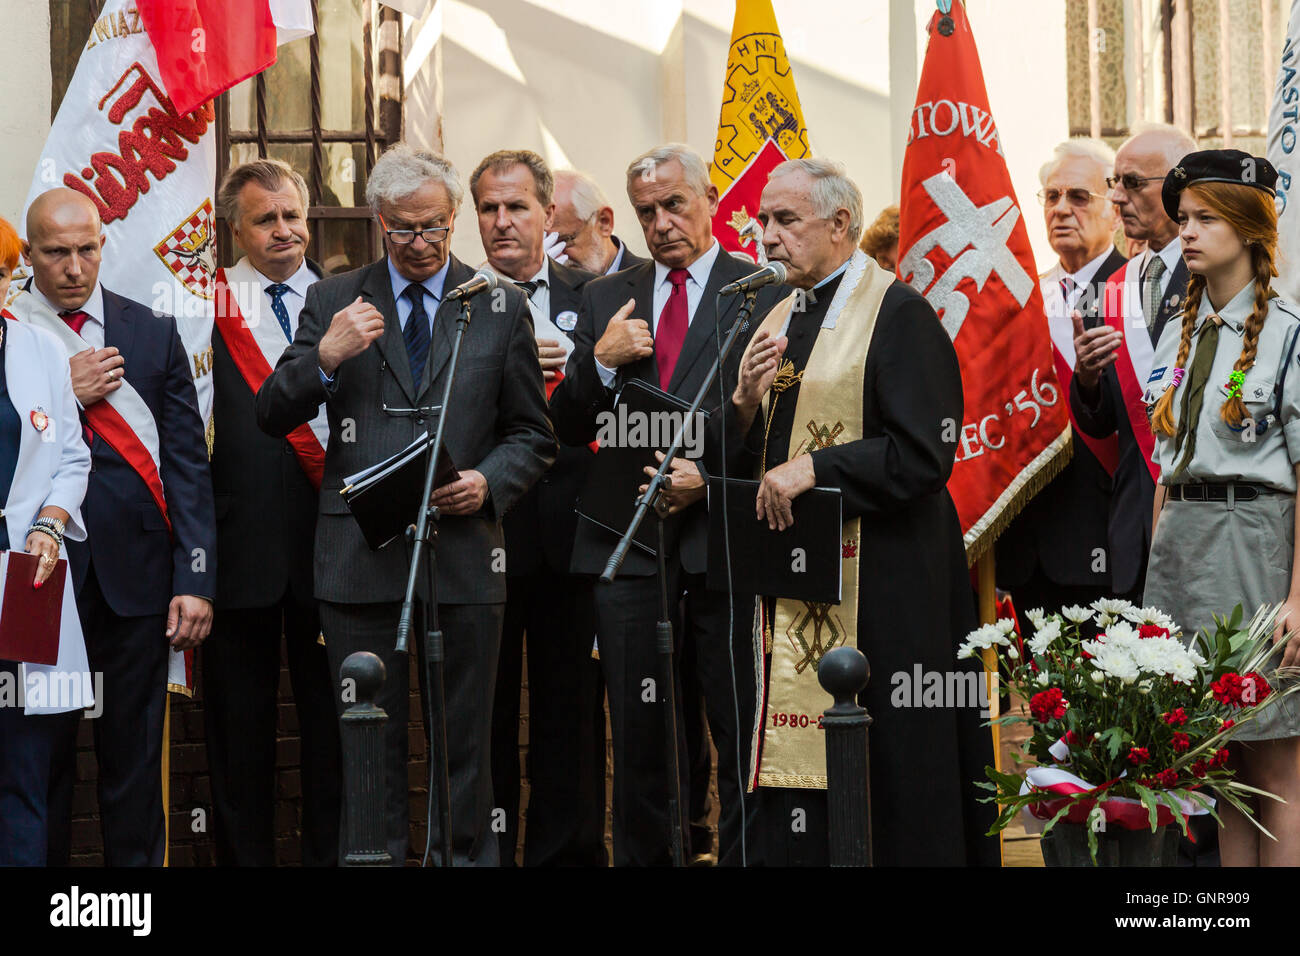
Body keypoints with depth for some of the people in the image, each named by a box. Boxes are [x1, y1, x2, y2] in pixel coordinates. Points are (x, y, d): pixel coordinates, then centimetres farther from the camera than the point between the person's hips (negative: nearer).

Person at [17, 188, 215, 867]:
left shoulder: (153, 333, 8)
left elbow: (186, 460, 5)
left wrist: (195, 579, -3)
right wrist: (64, 396, -13)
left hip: (134, 576, 1)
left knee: (134, 759, 6)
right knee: (39, 755, 5)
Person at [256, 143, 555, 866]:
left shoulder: (501, 309, 9)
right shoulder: (334, 301, 9)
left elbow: (533, 435, 12)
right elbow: (272, 416, 4)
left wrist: (489, 481, -8)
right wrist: (324, 358, -13)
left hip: (463, 550, 0)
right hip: (361, 555, 0)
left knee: (465, 739, 4)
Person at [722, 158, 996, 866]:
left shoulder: (899, 315, -7)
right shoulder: (779, 320, 16)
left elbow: (923, 457, -15)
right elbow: (740, 462, 18)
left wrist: (812, 468, -16)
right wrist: (746, 403, -2)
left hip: (877, 581, -7)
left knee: (883, 775, -5)